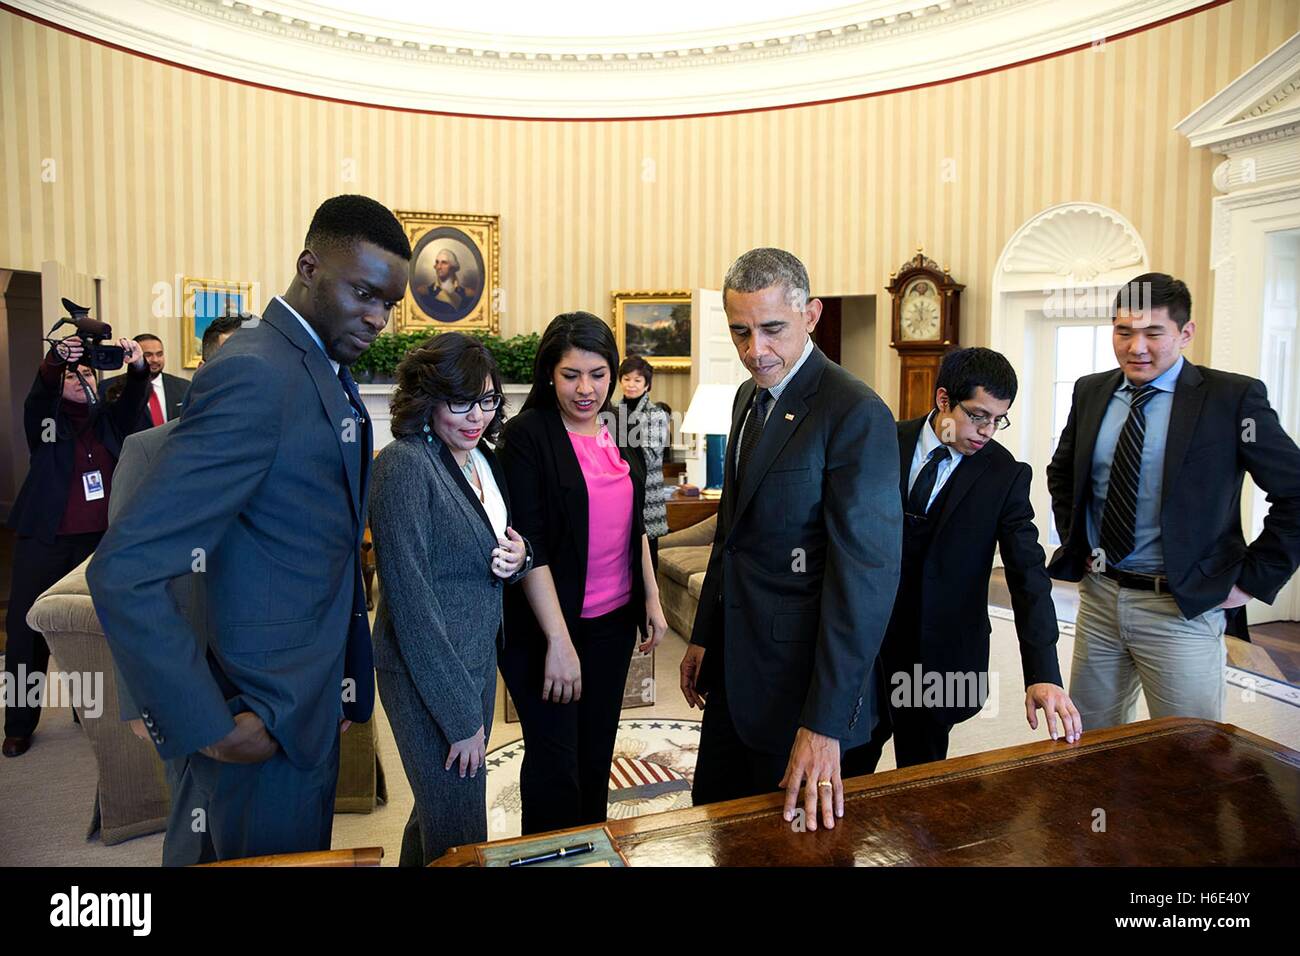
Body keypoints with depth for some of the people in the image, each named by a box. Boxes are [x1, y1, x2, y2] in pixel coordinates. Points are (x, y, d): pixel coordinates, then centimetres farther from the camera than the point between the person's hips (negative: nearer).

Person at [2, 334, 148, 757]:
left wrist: (137, 366, -29)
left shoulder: (109, 418, 9)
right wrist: (57, 360, -37)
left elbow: (134, 398, -8)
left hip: (100, 540, 2)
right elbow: (40, 394, -17)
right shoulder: (46, 419, 3)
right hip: (44, 540, -2)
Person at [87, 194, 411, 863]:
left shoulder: (328, 370, 8)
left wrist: (345, 679, 12)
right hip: (265, 726, -8)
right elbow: (123, 570, -27)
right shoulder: (253, 373, -22)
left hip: (310, 704, 8)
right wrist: (208, 727, -22)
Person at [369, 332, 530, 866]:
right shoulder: (405, 465, -20)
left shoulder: (482, 458, 4)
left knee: (438, 811, 24)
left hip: (479, 659, 8)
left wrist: (517, 557, -8)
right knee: (461, 835, 5)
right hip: (429, 676, -8)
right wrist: (462, 716, -18)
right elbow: (411, 600, -21)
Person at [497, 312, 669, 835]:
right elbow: (529, 544, -17)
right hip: (548, 624, -6)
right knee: (555, 763, 6)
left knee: (597, 754, 18)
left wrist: (652, 598, 12)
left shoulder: (620, 434, 6)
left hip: (614, 620, 6)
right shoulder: (526, 435, -13)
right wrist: (559, 640, -19)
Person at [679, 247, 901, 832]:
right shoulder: (750, 397, 7)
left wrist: (824, 723, -25)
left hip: (803, 679, -7)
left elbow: (866, 573, -23)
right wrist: (704, 636, 15)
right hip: (735, 671, 8)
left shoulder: (857, 415, -19)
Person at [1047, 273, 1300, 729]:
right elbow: (1061, 472, 21)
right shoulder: (1090, 391, 5)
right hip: (1098, 594, 5)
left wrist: (1253, 580, -8)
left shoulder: (1233, 397, -9)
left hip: (1183, 606, -4)